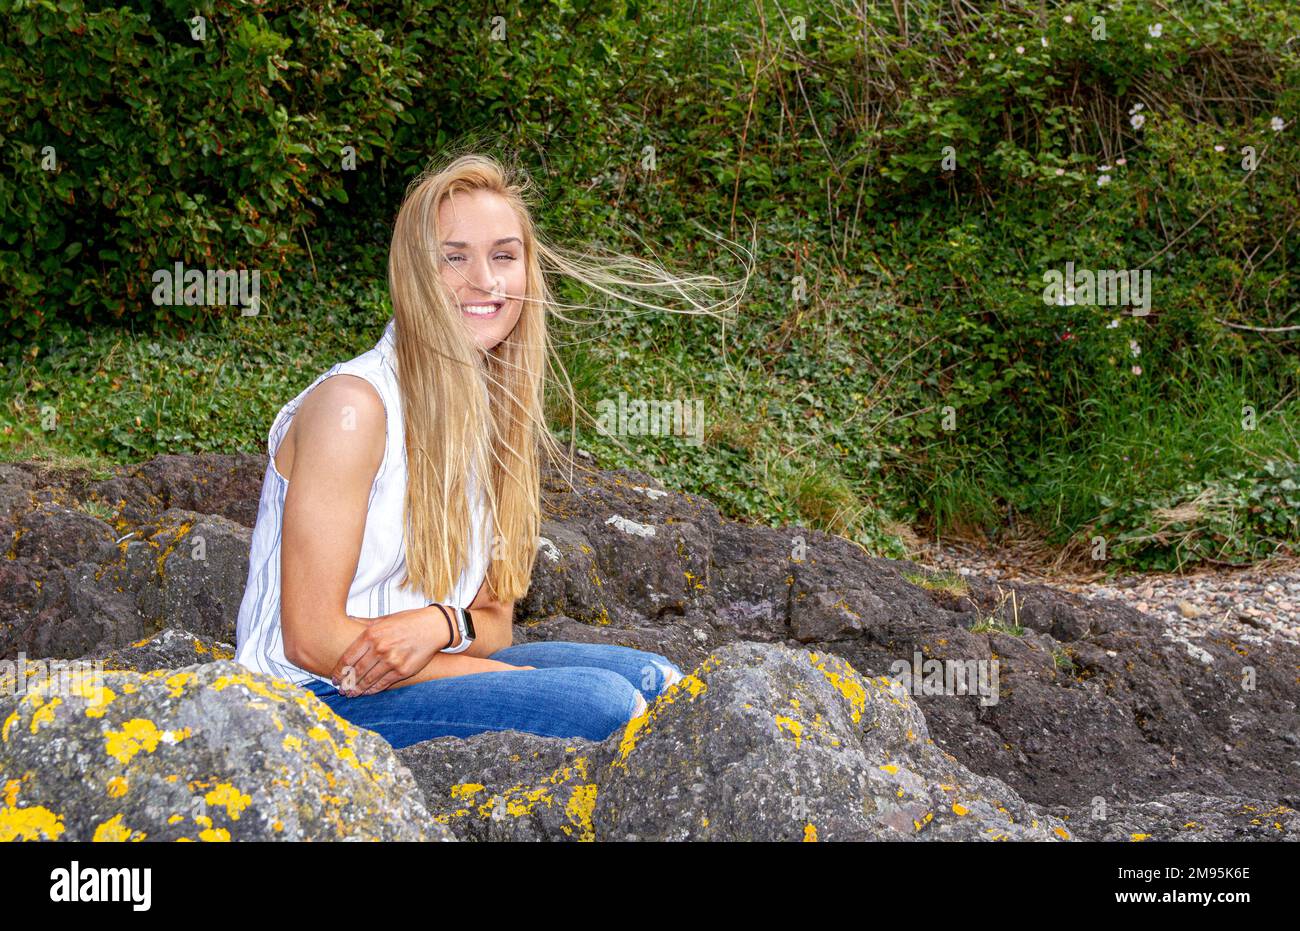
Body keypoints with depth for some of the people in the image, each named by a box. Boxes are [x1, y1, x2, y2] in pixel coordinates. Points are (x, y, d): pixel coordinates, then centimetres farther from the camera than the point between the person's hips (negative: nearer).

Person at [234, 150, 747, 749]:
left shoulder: (489, 413, 8)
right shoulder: (352, 403, -16)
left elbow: (494, 620, 10)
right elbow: (313, 639, -19)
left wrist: (442, 624, -17)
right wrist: (541, 680, -17)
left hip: (425, 673, 8)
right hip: (315, 700, -8)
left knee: (653, 678, -3)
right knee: (601, 702, -21)